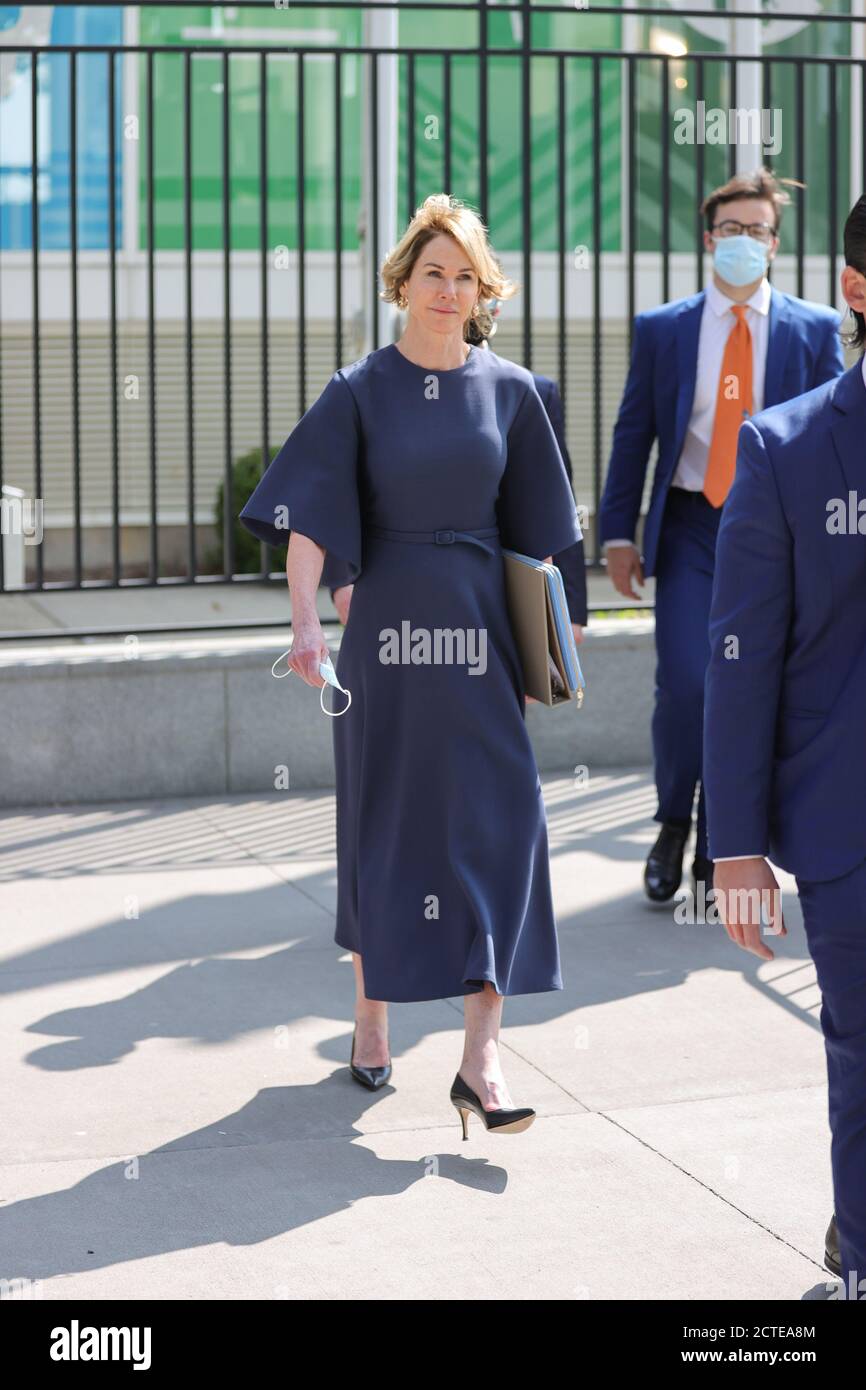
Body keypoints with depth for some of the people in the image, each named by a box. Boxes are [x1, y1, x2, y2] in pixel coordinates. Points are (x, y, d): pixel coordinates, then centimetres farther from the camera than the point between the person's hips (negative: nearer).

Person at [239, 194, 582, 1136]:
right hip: (388, 624, -1)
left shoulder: (509, 391, 4)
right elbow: (309, 516, -11)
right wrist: (306, 620, -25)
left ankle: (480, 1058, -7)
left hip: (482, 626, 1)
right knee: (385, 821, 8)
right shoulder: (359, 392, -2)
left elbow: (534, 527, 10)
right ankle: (372, 1011, 27)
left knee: (498, 826, -7)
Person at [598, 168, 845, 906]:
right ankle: (673, 824, 10)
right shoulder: (662, 330, 5)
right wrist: (619, 532, 1)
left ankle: (717, 851, 16)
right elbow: (632, 434, 7)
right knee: (684, 684, -12)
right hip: (689, 526, 0)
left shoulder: (814, 329, 4)